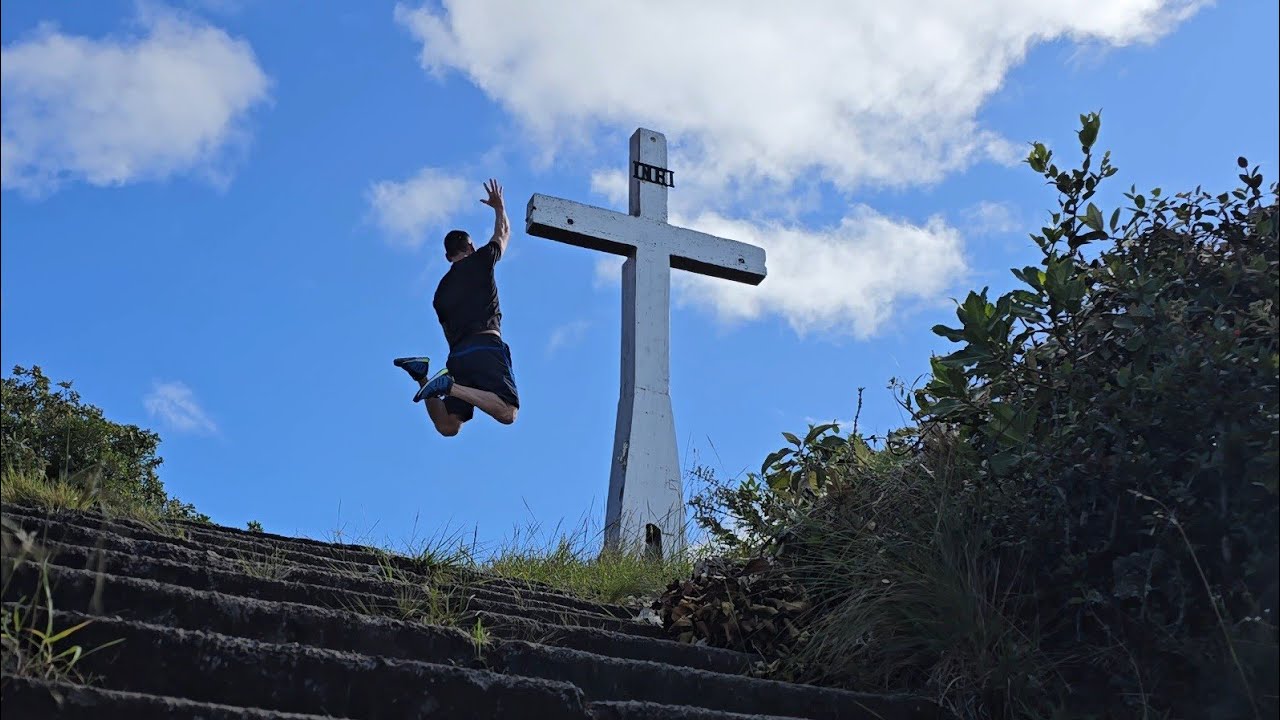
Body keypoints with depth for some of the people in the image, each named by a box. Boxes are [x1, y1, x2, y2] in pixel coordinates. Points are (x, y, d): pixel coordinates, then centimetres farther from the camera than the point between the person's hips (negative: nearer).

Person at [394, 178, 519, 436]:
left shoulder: (441, 289, 24)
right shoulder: (479, 260, 12)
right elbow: (503, 233, 30)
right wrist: (499, 207, 48)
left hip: (457, 354, 6)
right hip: (486, 345, -5)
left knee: (447, 426, 5)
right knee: (507, 413, -17)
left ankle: (423, 377, -13)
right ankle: (450, 386, -29)